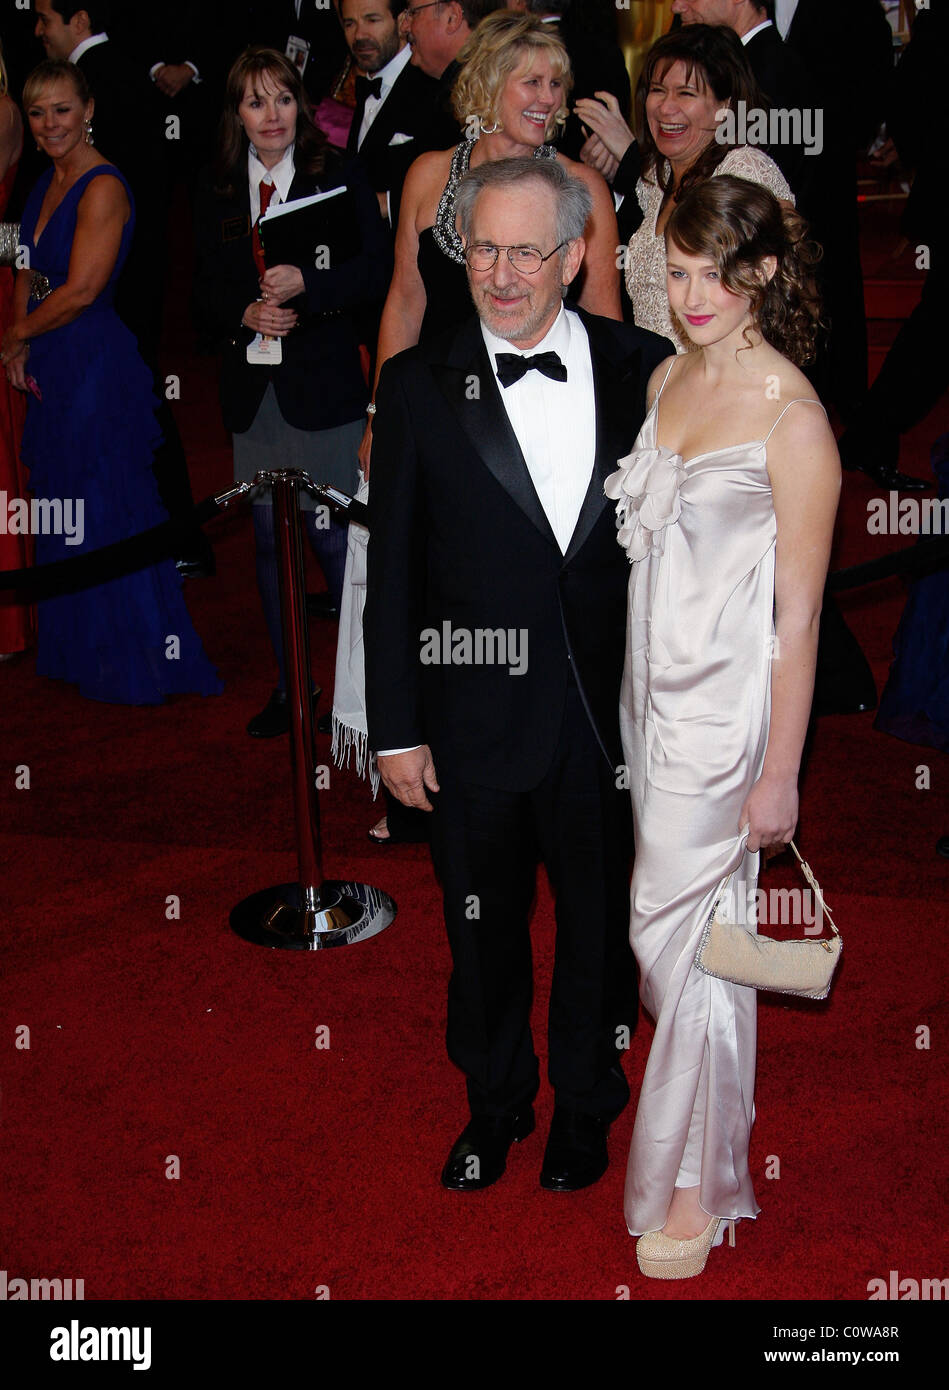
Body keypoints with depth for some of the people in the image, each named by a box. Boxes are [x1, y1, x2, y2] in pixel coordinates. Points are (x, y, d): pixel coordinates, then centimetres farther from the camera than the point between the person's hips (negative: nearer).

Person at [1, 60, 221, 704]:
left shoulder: (103, 188, -15)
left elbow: (80, 291, -20)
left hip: (98, 367, -9)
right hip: (53, 372, 9)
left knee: (104, 513, 0)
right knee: (66, 520, 15)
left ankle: (136, 663, 13)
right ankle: (82, 653, 28)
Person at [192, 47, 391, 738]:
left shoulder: (340, 175, -1)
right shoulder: (216, 190, 10)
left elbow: (377, 267, -8)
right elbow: (205, 293, 11)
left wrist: (305, 283, -21)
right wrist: (246, 313, -9)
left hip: (323, 383, -4)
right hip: (252, 386, 5)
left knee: (334, 537, -5)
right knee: (268, 538, 11)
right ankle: (289, 684, 23)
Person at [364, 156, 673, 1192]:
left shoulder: (643, 370, -3)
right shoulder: (418, 385, -5)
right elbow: (391, 570, -3)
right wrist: (395, 729, -3)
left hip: (611, 717, 1)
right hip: (475, 726, 0)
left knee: (601, 929, 17)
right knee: (483, 931, 17)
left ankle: (585, 1106, 41)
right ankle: (494, 1105, 41)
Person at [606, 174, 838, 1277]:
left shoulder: (791, 418, -17)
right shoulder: (669, 378, 6)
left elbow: (798, 611, -16)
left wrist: (779, 772, -15)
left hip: (726, 702, -7)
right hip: (652, 685, 7)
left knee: (677, 926, -1)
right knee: (673, 908, 18)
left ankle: (696, 1186, 17)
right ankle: (705, 1080, 40)